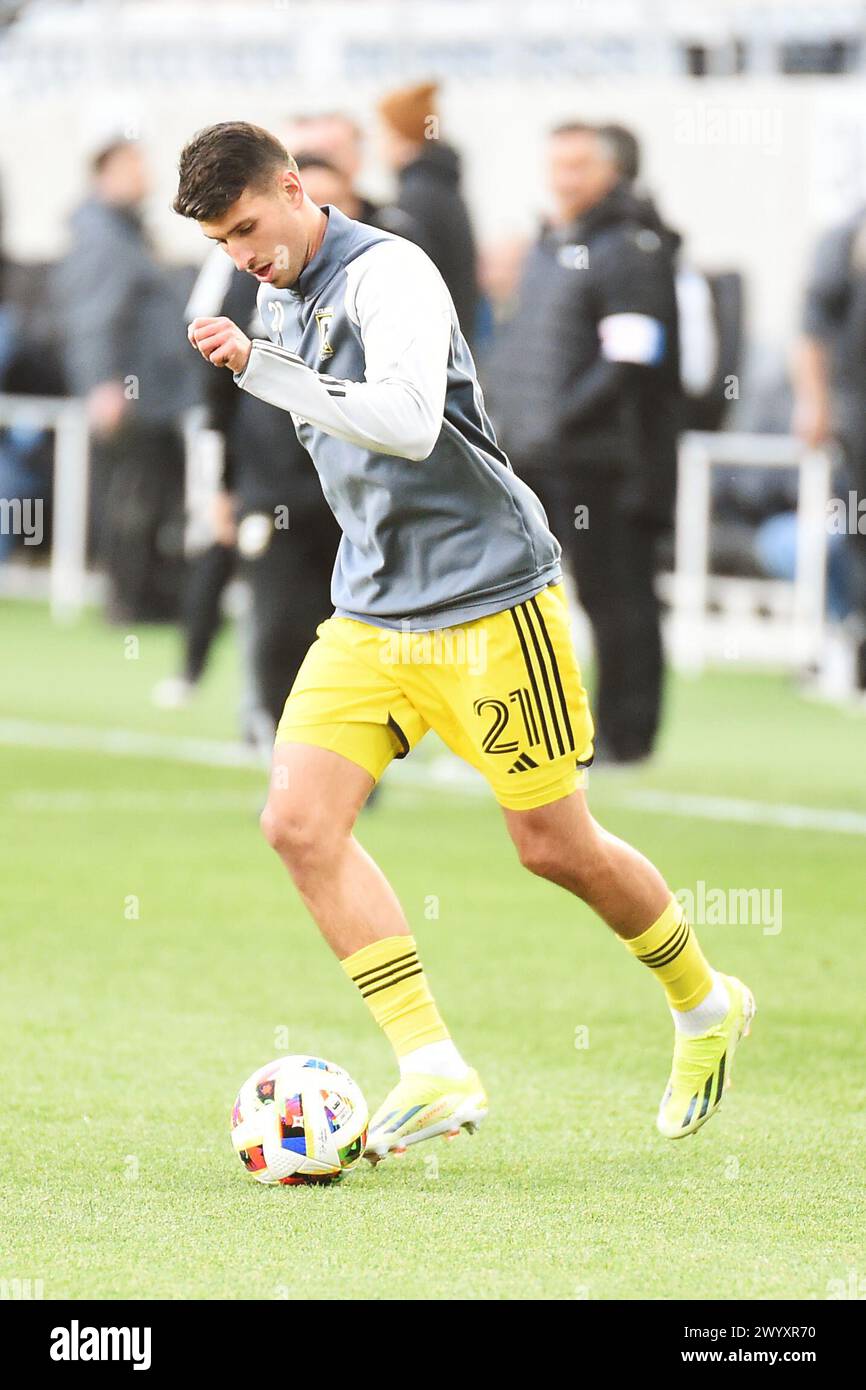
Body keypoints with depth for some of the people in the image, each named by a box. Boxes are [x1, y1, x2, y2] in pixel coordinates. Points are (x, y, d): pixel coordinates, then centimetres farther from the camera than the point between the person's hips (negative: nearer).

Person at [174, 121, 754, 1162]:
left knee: (555, 845, 2)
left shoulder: (386, 273, -17)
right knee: (299, 821, -12)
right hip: (368, 619, 7)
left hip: (489, 603, -7)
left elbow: (408, 421, -33)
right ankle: (434, 1072, -10)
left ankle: (706, 1008, 29)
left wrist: (259, 369, -36)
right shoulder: (279, 302, 10)